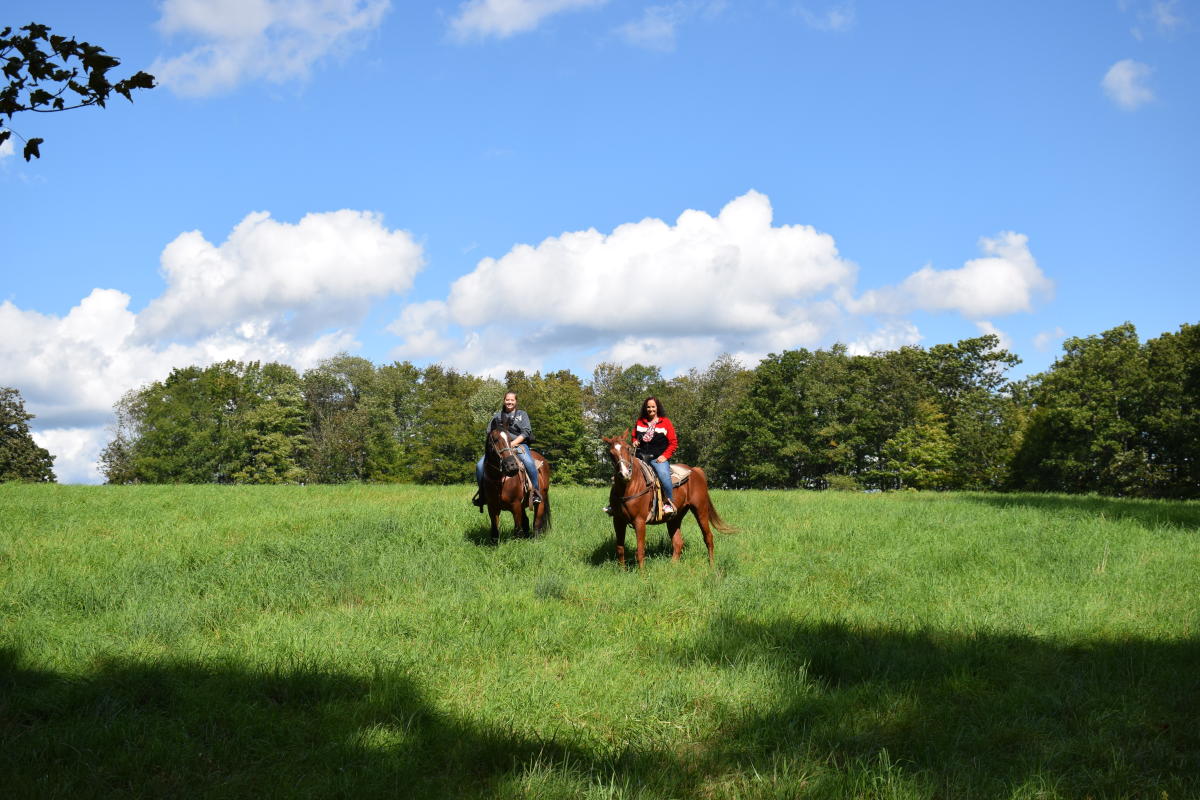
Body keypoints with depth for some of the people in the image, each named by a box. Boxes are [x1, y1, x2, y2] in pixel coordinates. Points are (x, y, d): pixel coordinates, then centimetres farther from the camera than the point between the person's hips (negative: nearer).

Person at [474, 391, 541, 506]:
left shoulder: (522, 415, 12)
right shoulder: (497, 415, 19)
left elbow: (526, 432, 0)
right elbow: (489, 432, 18)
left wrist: (513, 443, -13)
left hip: (518, 444, -3)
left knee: (529, 463, -34)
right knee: (480, 465, -17)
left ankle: (536, 491, -22)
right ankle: (482, 492, -1)